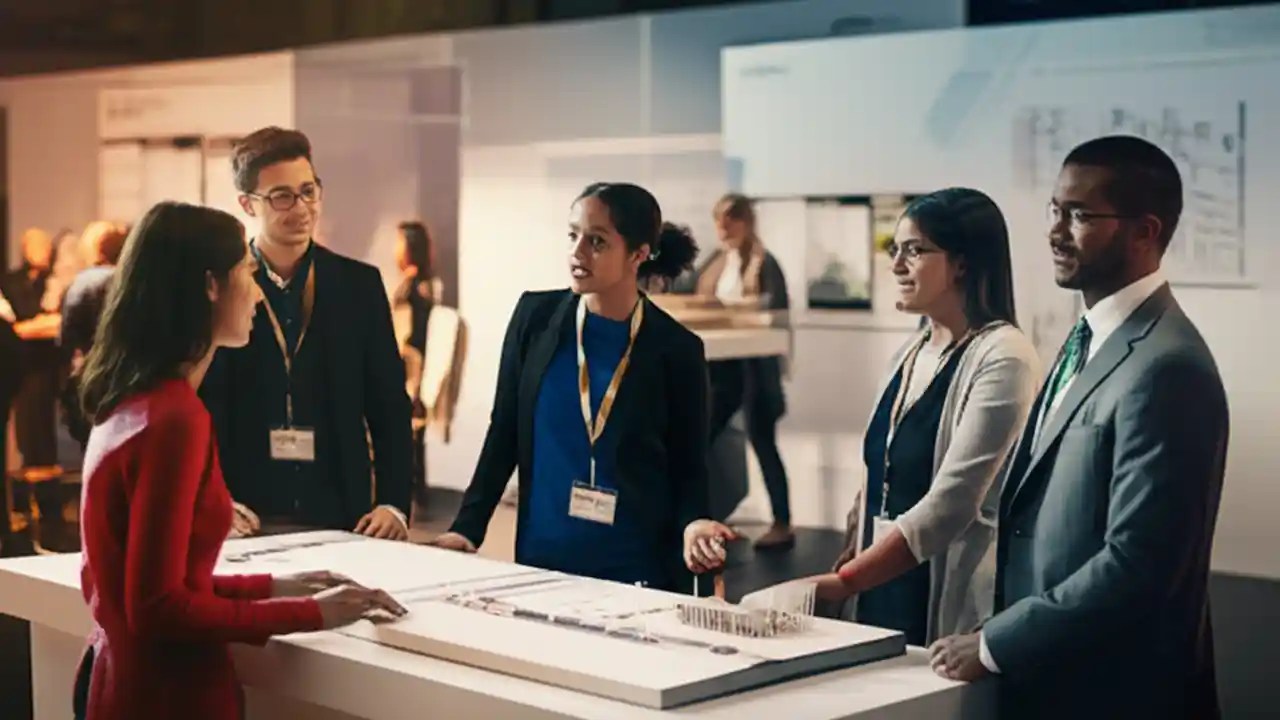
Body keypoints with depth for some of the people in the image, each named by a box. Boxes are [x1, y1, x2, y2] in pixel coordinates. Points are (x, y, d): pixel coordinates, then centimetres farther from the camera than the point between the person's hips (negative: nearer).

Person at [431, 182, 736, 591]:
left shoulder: (675, 350, -6)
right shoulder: (536, 317, -1)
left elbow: (688, 467, 0)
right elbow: (504, 433, 5)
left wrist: (692, 524, -19)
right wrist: (468, 527, -2)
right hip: (541, 559, 2)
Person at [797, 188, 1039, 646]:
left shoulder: (1002, 359, -14)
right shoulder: (912, 353, 10)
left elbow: (949, 504, -22)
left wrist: (842, 582, -25)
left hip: (948, 610, -7)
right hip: (881, 591, 7)